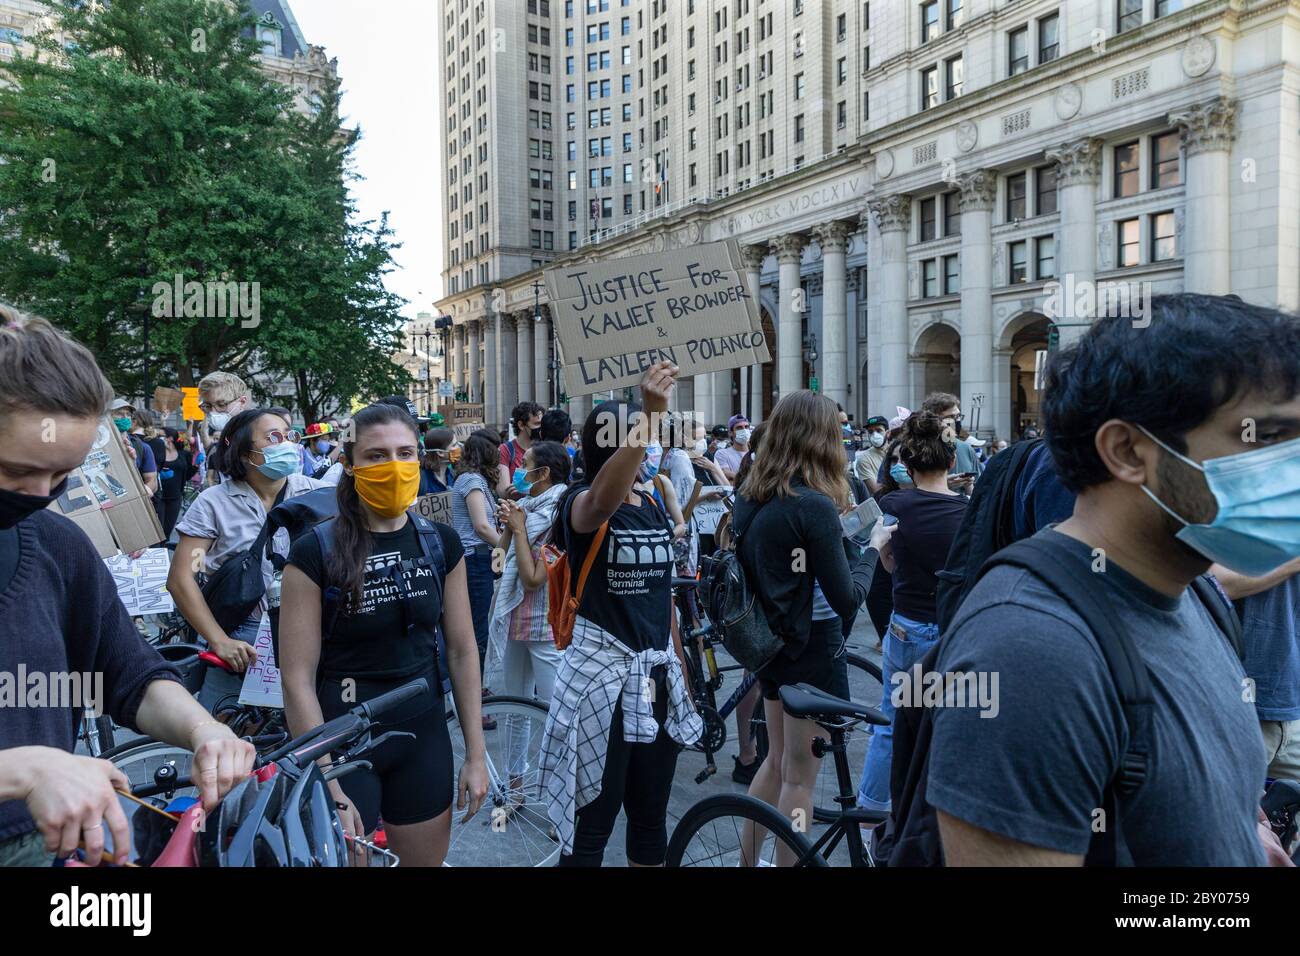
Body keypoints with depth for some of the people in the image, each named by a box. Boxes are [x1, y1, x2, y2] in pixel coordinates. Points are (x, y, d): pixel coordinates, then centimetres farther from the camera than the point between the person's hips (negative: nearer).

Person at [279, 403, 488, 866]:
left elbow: (462, 651, 3)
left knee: (426, 859, 17)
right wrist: (328, 785, -16)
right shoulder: (316, 553, -14)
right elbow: (298, 678, -14)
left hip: (424, 737, 4)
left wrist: (475, 754, 2)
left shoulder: (441, 542, -2)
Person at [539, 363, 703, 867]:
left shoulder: (653, 505, 9)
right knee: (591, 827, 3)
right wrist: (649, 415, -49)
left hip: (656, 673, 6)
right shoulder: (581, 503, -11)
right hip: (601, 674, -6)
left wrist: (680, 668, 19)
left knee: (651, 819, 16)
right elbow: (603, 503, -39)